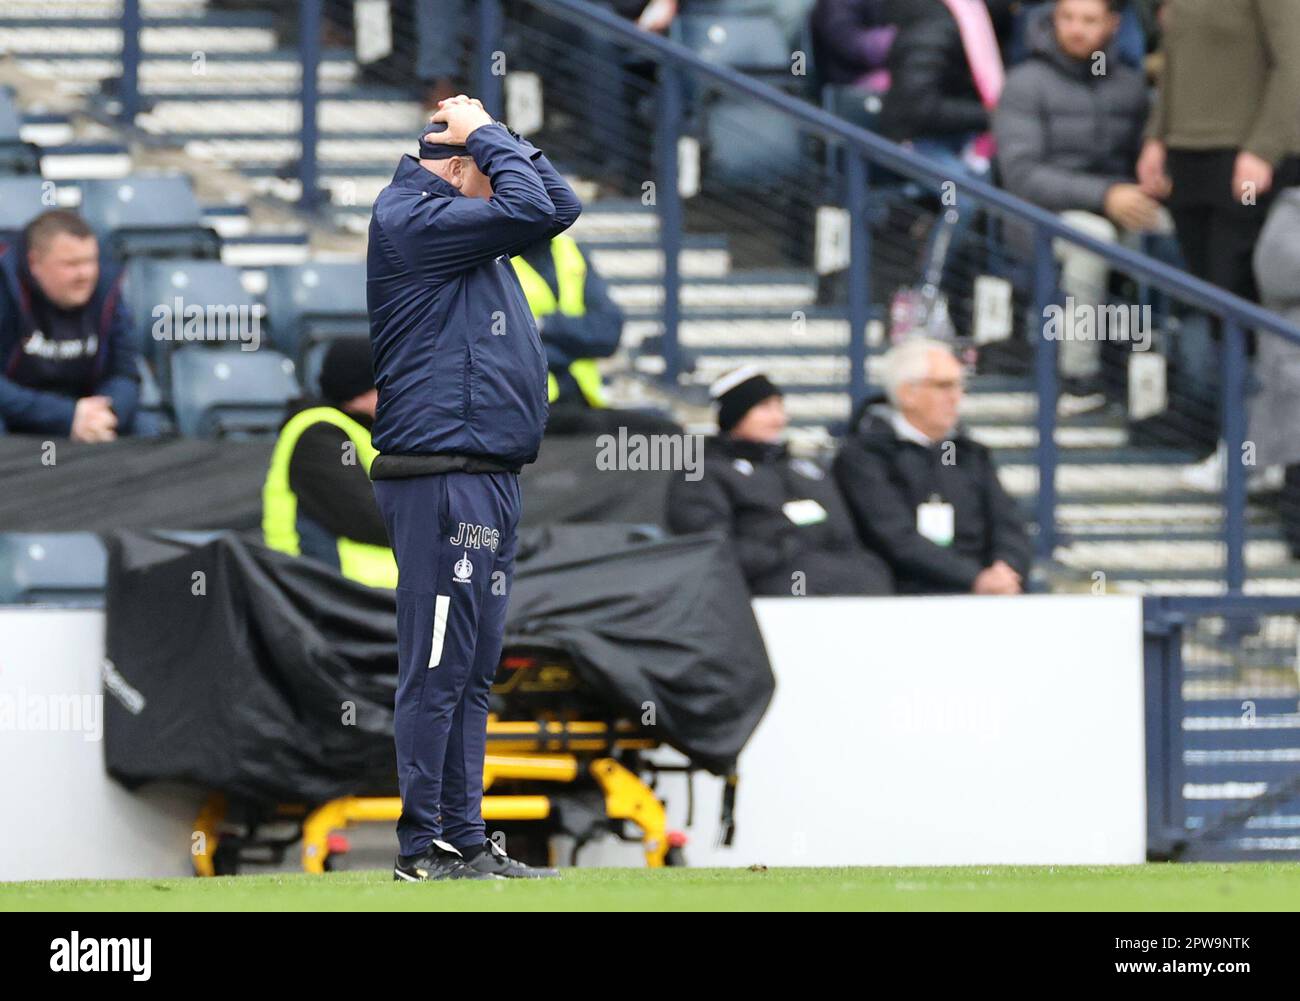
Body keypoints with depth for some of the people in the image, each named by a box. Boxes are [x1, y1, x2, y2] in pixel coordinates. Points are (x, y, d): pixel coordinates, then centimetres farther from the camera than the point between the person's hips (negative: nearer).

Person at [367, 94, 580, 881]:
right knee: (439, 667, -9)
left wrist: (502, 138, 13)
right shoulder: (412, 219, -10)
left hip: (489, 481, 10)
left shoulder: (468, 222, 19)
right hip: (445, 481, -10)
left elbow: (560, 205, 24)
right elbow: (534, 210, -18)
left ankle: (464, 841, 15)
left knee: (472, 671, 11)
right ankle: (423, 847, -7)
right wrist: (487, 134, -4)